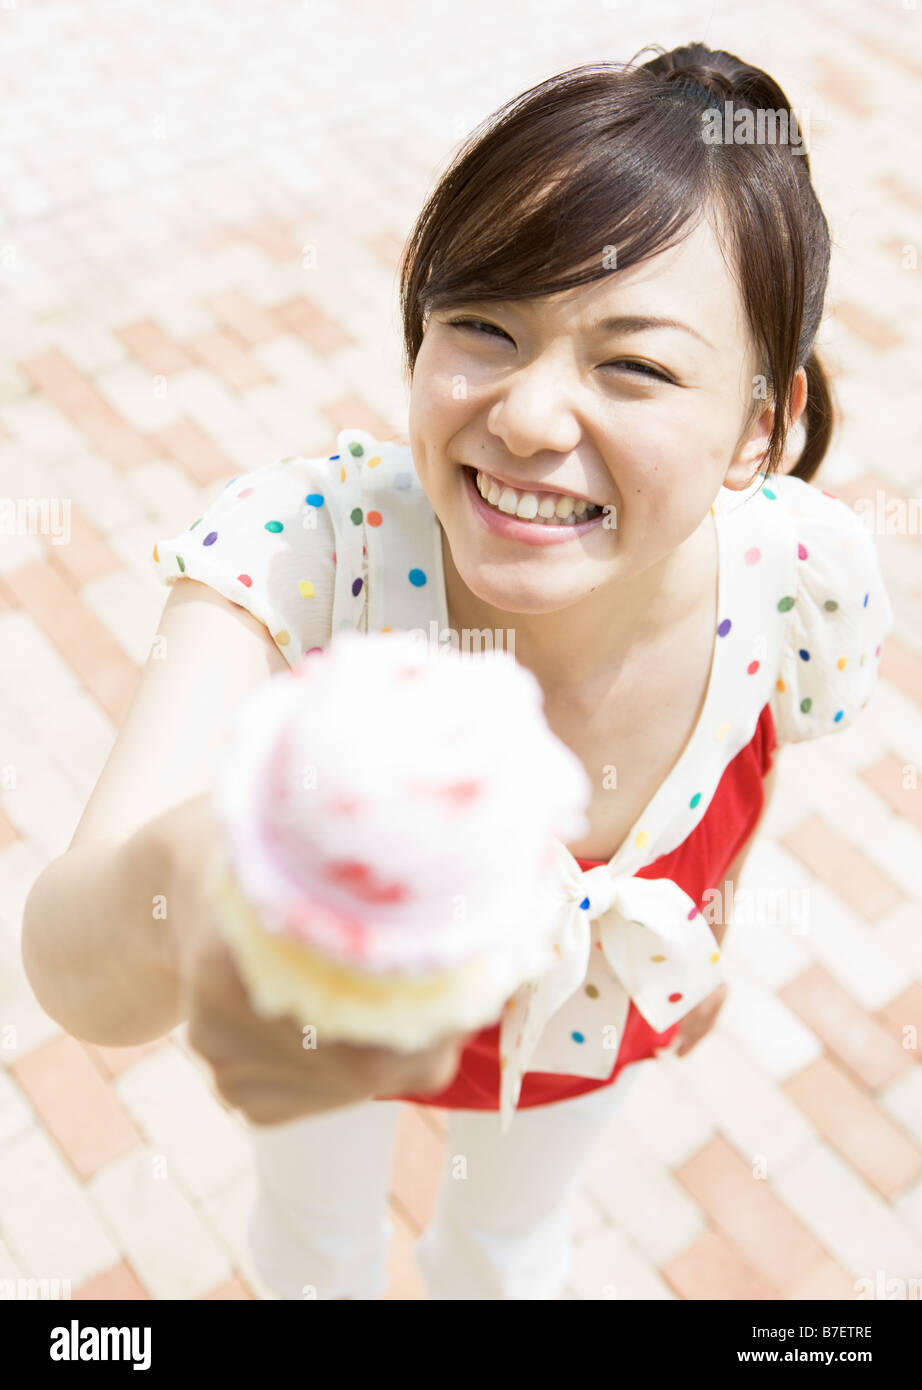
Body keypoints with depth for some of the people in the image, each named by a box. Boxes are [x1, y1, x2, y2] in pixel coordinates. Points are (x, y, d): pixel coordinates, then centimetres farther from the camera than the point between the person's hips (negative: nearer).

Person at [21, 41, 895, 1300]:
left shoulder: (803, 575, -31)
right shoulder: (305, 541, -39)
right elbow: (74, 977, -50)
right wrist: (177, 883, -73)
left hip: (594, 1028, 2)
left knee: (513, 1235, 33)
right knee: (317, 1224, 31)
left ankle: (489, 1263, 70)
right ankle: (329, 1266, 68)